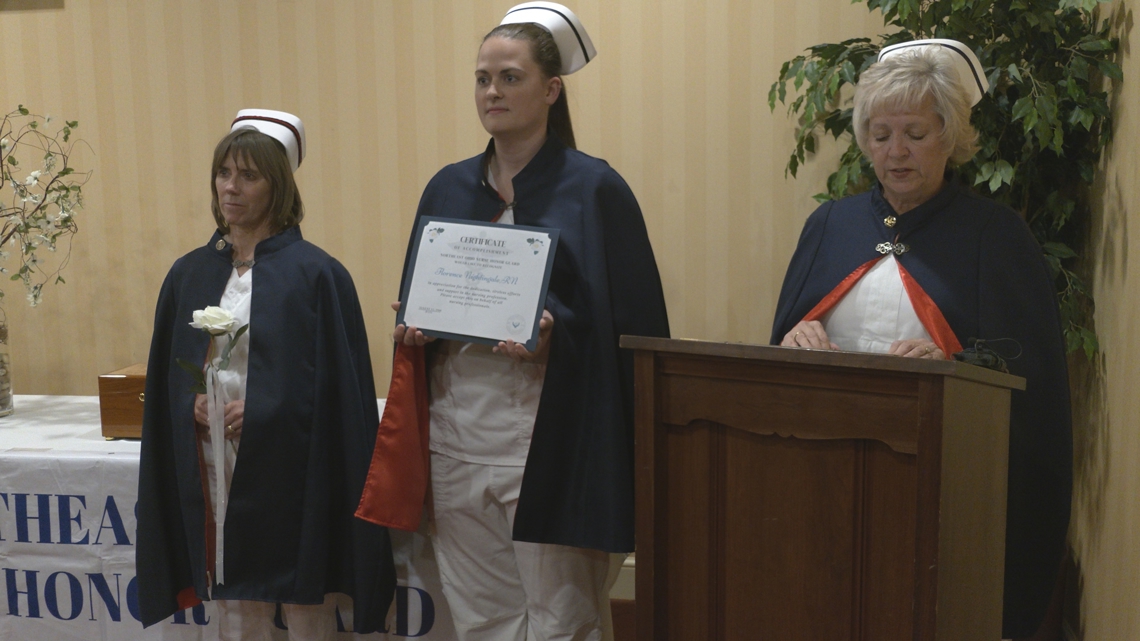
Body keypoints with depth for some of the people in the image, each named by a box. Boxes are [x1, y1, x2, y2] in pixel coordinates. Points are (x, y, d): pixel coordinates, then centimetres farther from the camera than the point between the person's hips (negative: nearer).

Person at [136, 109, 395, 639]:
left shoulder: (315, 273, -6)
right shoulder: (189, 273, 9)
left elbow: (340, 383, -7)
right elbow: (166, 377, 14)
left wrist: (263, 409, -15)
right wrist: (194, 403, -6)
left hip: (289, 469, -4)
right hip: (213, 468, 4)